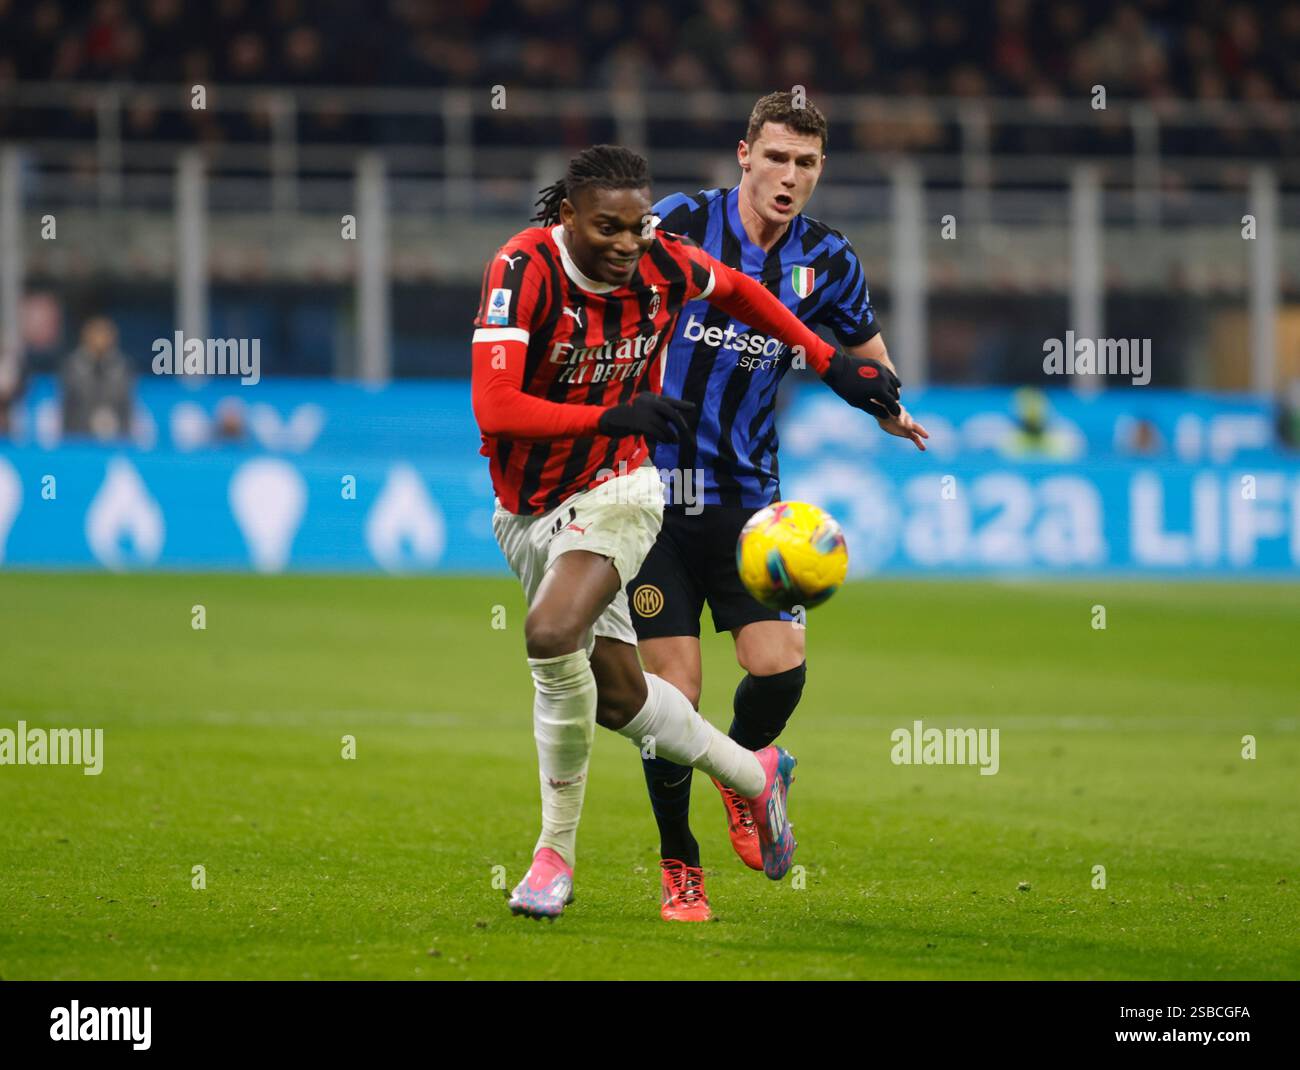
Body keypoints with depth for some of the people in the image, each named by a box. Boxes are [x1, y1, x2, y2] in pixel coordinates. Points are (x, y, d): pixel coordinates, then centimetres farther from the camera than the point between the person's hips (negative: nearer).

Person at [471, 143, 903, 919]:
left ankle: (556, 854, -16)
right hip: (529, 508, 1)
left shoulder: (664, 264, -12)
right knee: (618, 691, 11)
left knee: (553, 634, -28)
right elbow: (494, 410, -29)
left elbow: (738, 290, 13)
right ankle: (756, 775, 37)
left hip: (613, 491, -1)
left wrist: (830, 363, 14)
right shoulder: (524, 271, -22)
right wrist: (613, 416, -35)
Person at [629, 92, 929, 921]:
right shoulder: (679, 224, -9)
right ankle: (679, 866, 14)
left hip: (749, 494, 3)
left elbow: (863, 344, 23)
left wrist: (888, 406, 14)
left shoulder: (826, 261, 2)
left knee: (780, 667, -11)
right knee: (674, 690, -4)